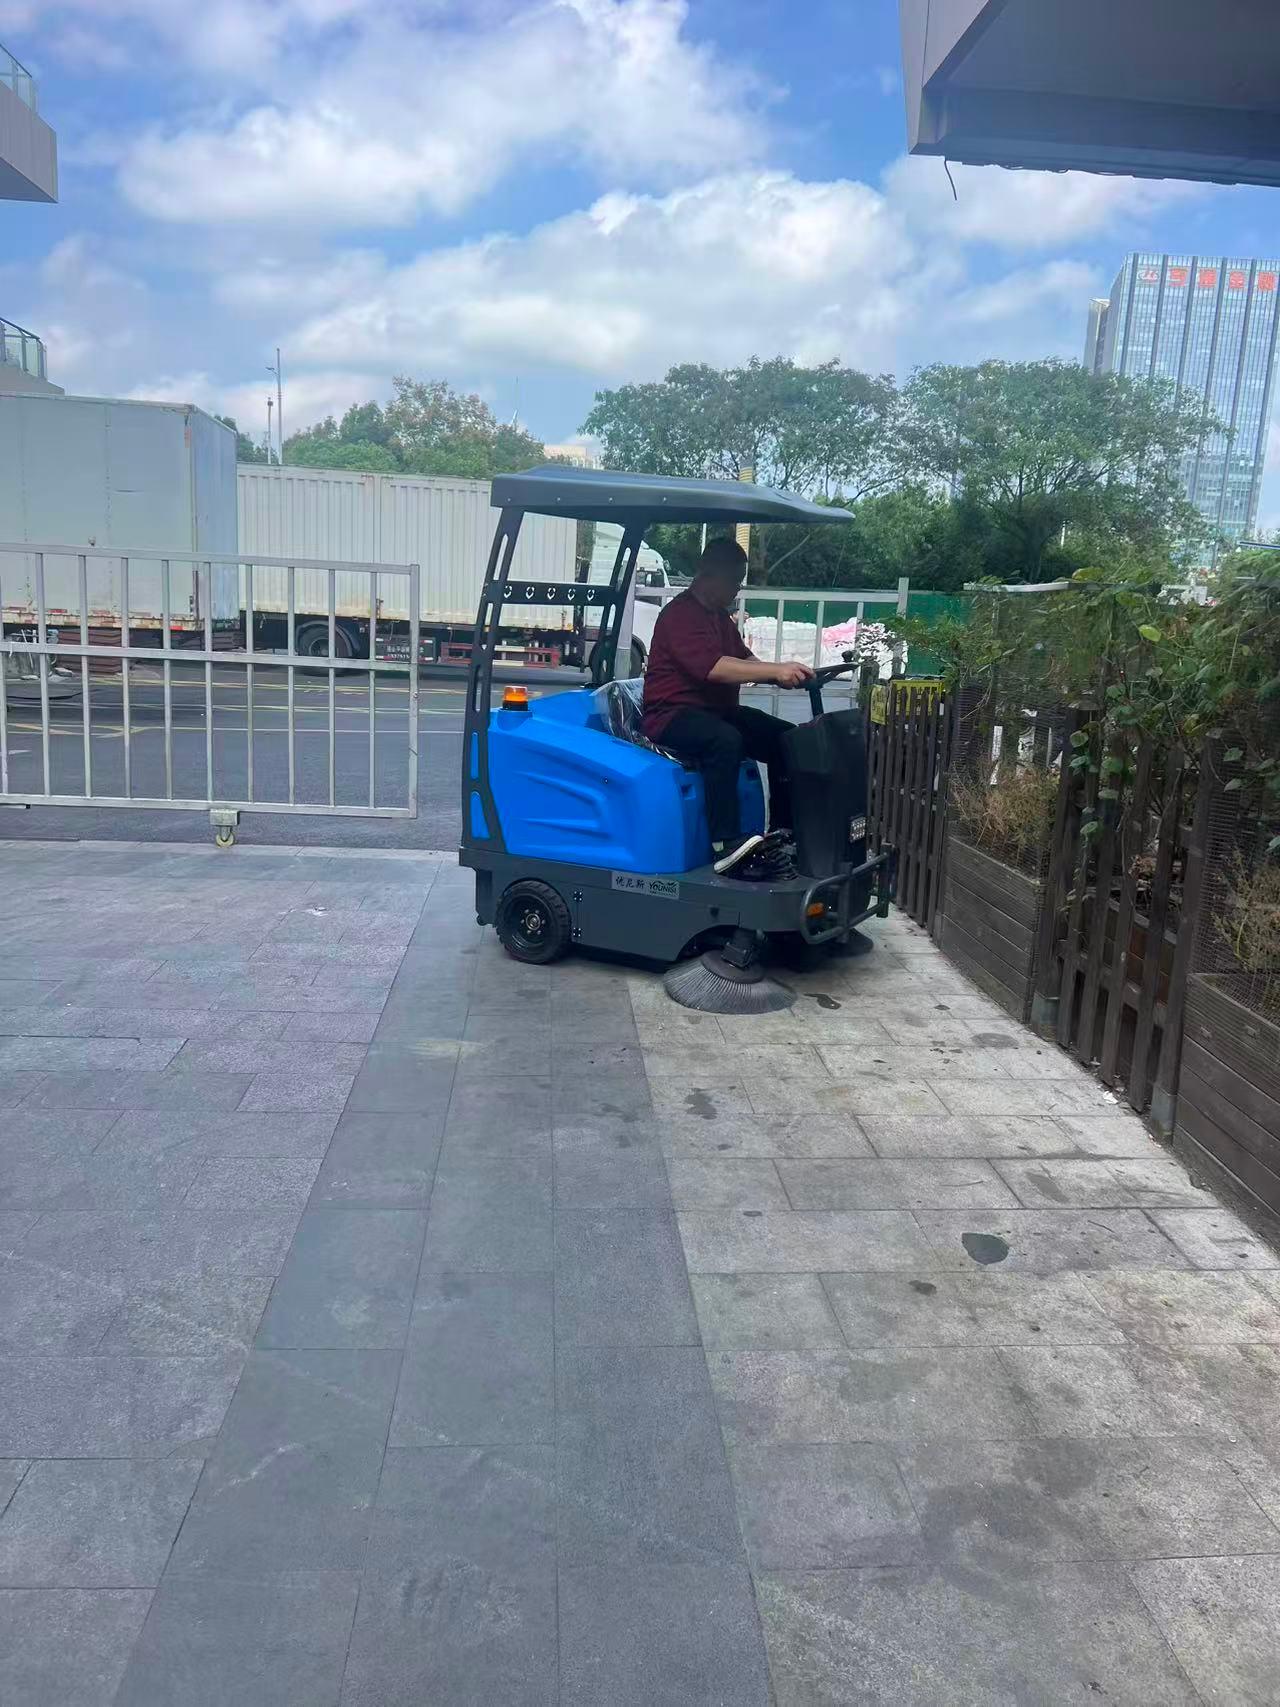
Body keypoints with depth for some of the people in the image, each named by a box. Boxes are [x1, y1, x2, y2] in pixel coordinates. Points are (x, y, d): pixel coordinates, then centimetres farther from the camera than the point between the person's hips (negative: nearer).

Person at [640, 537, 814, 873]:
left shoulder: (719, 616, 19)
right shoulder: (680, 615, -14)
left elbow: (744, 659, 11)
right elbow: (713, 668, -27)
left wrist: (785, 675, -9)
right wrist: (776, 671, -32)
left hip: (717, 711, 10)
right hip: (672, 716, -10)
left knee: (785, 737, -3)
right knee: (725, 740, -38)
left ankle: (783, 831, -2)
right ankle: (725, 845, -40)